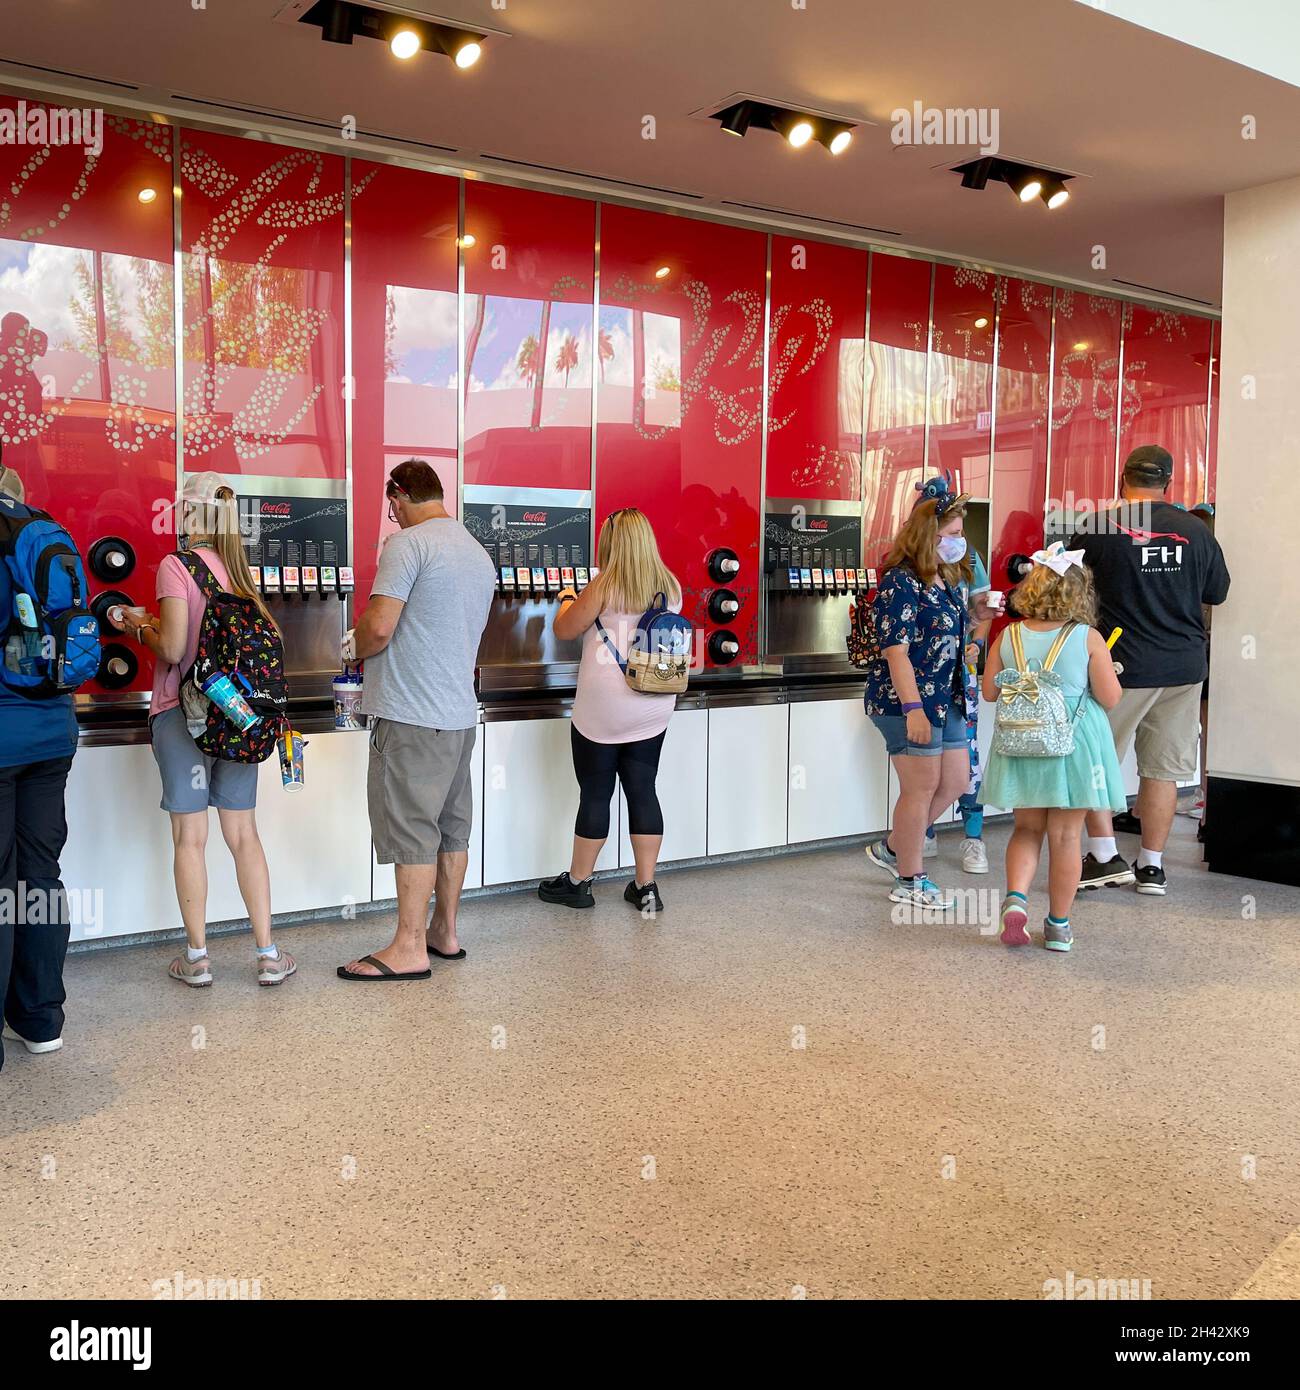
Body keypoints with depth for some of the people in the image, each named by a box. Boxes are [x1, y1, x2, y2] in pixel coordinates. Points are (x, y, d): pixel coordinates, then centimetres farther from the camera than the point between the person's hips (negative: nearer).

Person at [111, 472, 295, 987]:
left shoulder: (176, 566, -10)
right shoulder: (237, 569, 8)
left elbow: (172, 648, -15)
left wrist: (140, 629, 4)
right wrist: (152, 619, 19)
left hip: (183, 714, -5)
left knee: (190, 837, 4)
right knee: (243, 833, 9)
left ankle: (197, 957, 12)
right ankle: (267, 953, 12)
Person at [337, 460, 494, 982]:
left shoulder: (409, 543, -11)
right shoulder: (480, 554, 17)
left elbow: (379, 627, -20)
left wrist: (355, 649, 2)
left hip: (413, 714, -9)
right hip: (462, 712, 9)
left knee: (411, 830, -4)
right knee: (452, 826, 14)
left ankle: (409, 948, 2)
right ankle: (444, 932, 24)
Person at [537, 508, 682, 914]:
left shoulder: (604, 587, -12)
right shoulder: (671, 587, 4)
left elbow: (564, 630, -3)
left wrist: (567, 600, 19)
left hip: (603, 709, -5)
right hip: (653, 709, 5)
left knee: (595, 794, 5)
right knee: (643, 791, 10)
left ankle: (577, 882, 19)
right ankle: (646, 887, 13)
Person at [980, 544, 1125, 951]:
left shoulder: (1008, 637, -3)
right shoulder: (1088, 638, -11)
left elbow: (989, 691, 3)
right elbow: (1110, 698, -10)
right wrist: (1106, 670, 8)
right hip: (1073, 746, -2)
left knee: (1028, 829, 17)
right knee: (1065, 836, 8)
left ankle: (1016, 897, -6)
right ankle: (1058, 925, 17)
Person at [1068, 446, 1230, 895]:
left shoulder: (1100, 529, -8)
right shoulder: (1196, 530, 1)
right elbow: (1217, 592, 13)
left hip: (1122, 667, -3)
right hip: (1184, 667, 3)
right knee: (1163, 768, 9)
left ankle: (1105, 856, 7)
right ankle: (1152, 866, 15)